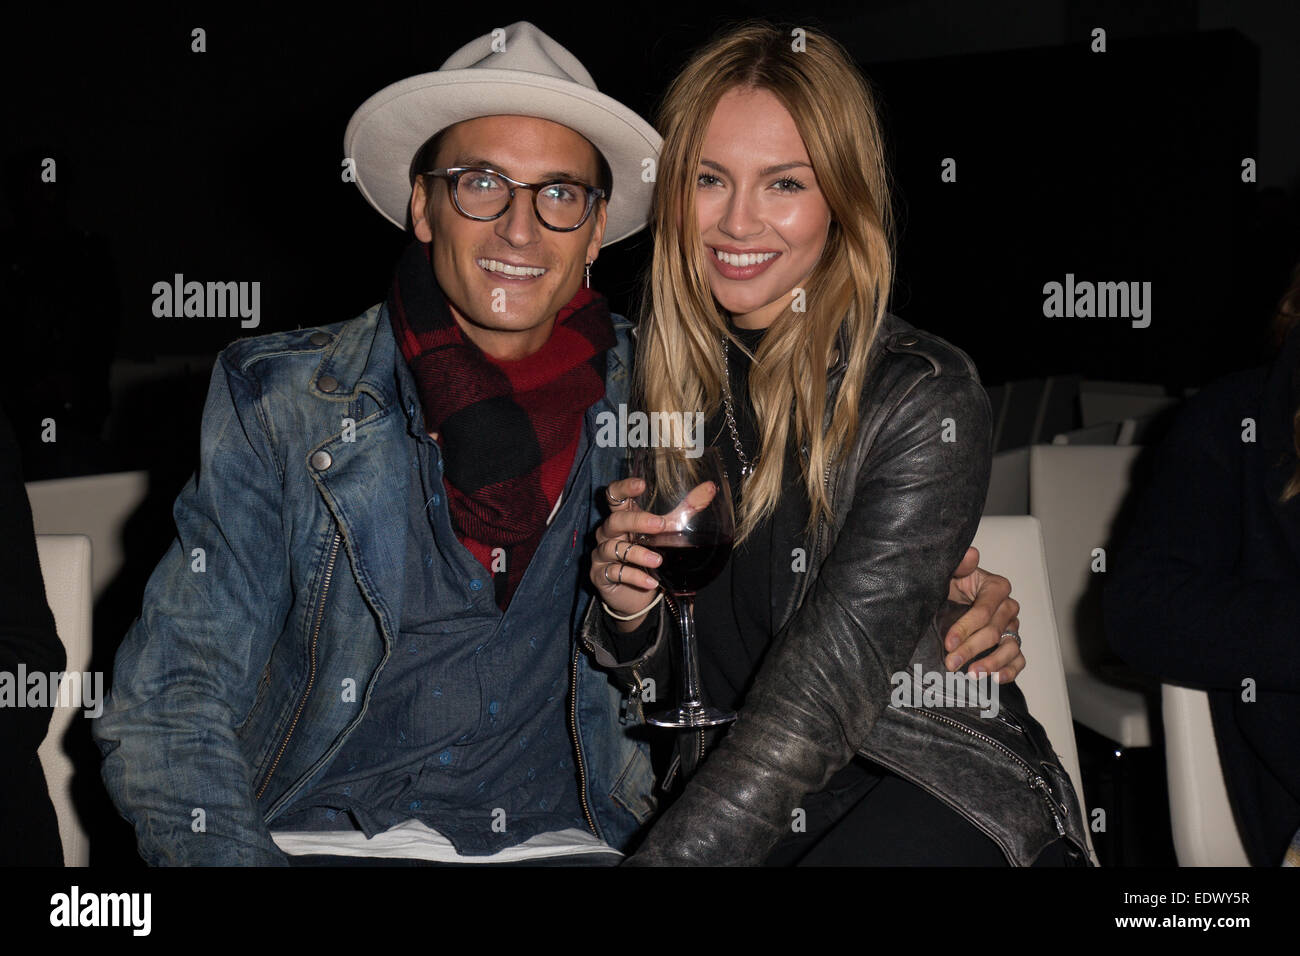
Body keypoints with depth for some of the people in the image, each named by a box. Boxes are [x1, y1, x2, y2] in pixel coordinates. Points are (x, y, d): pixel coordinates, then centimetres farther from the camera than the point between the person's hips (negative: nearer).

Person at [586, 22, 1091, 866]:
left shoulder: (927, 399, -12)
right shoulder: (662, 383, 3)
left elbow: (826, 689, -21)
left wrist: (671, 853, -30)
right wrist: (627, 612, -10)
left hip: (935, 799, -4)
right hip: (733, 804, 4)